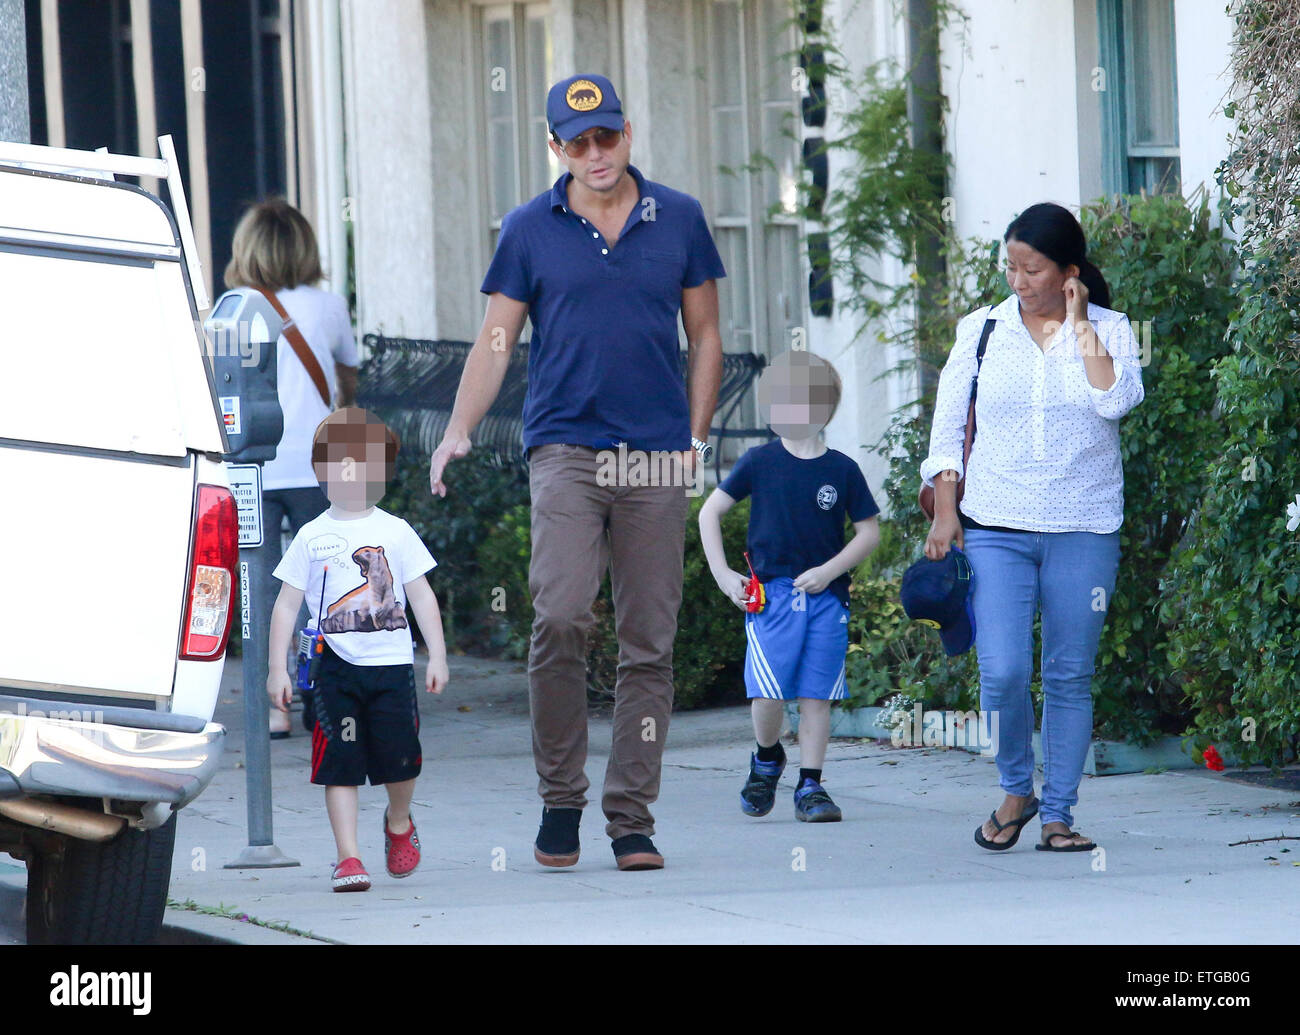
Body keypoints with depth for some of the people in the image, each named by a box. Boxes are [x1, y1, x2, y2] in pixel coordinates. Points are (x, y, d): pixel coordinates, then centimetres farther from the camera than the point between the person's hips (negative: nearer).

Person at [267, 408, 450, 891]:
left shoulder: (395, 532, 6)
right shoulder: (311, 537, 5)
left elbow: (422, 597, 9)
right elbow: (286, 605, 7)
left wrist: (437, 656, 3)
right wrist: (277, 668, 1)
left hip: (392, 662, 1)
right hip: (335, 666, -1)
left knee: (400, 759, 1)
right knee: (340, 764, -6)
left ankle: (398, 824, 32)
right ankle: (348, 857, -4)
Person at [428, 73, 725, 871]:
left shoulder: (679, 220, 9)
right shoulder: (531, 230, 6)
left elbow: (705, 337, 15)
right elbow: (496, 341, 7)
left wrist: (695, 439, 6)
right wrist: (459, 431, -7)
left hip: (656, 458, 1)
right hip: (565, 447, -1)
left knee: (649, 642, 1)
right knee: (561, 618, -17)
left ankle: (632, 818, 6)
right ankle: (560, 798, -4)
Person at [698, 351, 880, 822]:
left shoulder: (841, 470, 4)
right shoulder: (760, 462, 3)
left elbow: (869, 532, 9)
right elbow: (709, 512, 9)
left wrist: (829, 570, -5)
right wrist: (722, 574, 1)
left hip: (825, 596, 1)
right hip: (769, 594, -1)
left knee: (816, 695, -1)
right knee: (768, 694, -11)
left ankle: (810, 787, 7)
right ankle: (766, 759, 16)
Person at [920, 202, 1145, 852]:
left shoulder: (1108, 331, 4)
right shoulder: (982, 330, 6)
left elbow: (1115, 401, -15)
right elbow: (948, 426, 9)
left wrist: (1079, 325, -10)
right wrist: (944, 511, 1)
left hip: (1084, 530, 0)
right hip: (995, 529, 0)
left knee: (1070, 677, 2)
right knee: (1003, 671, -12)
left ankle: (1057, 815, 10)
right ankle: (1016, 791, 11)